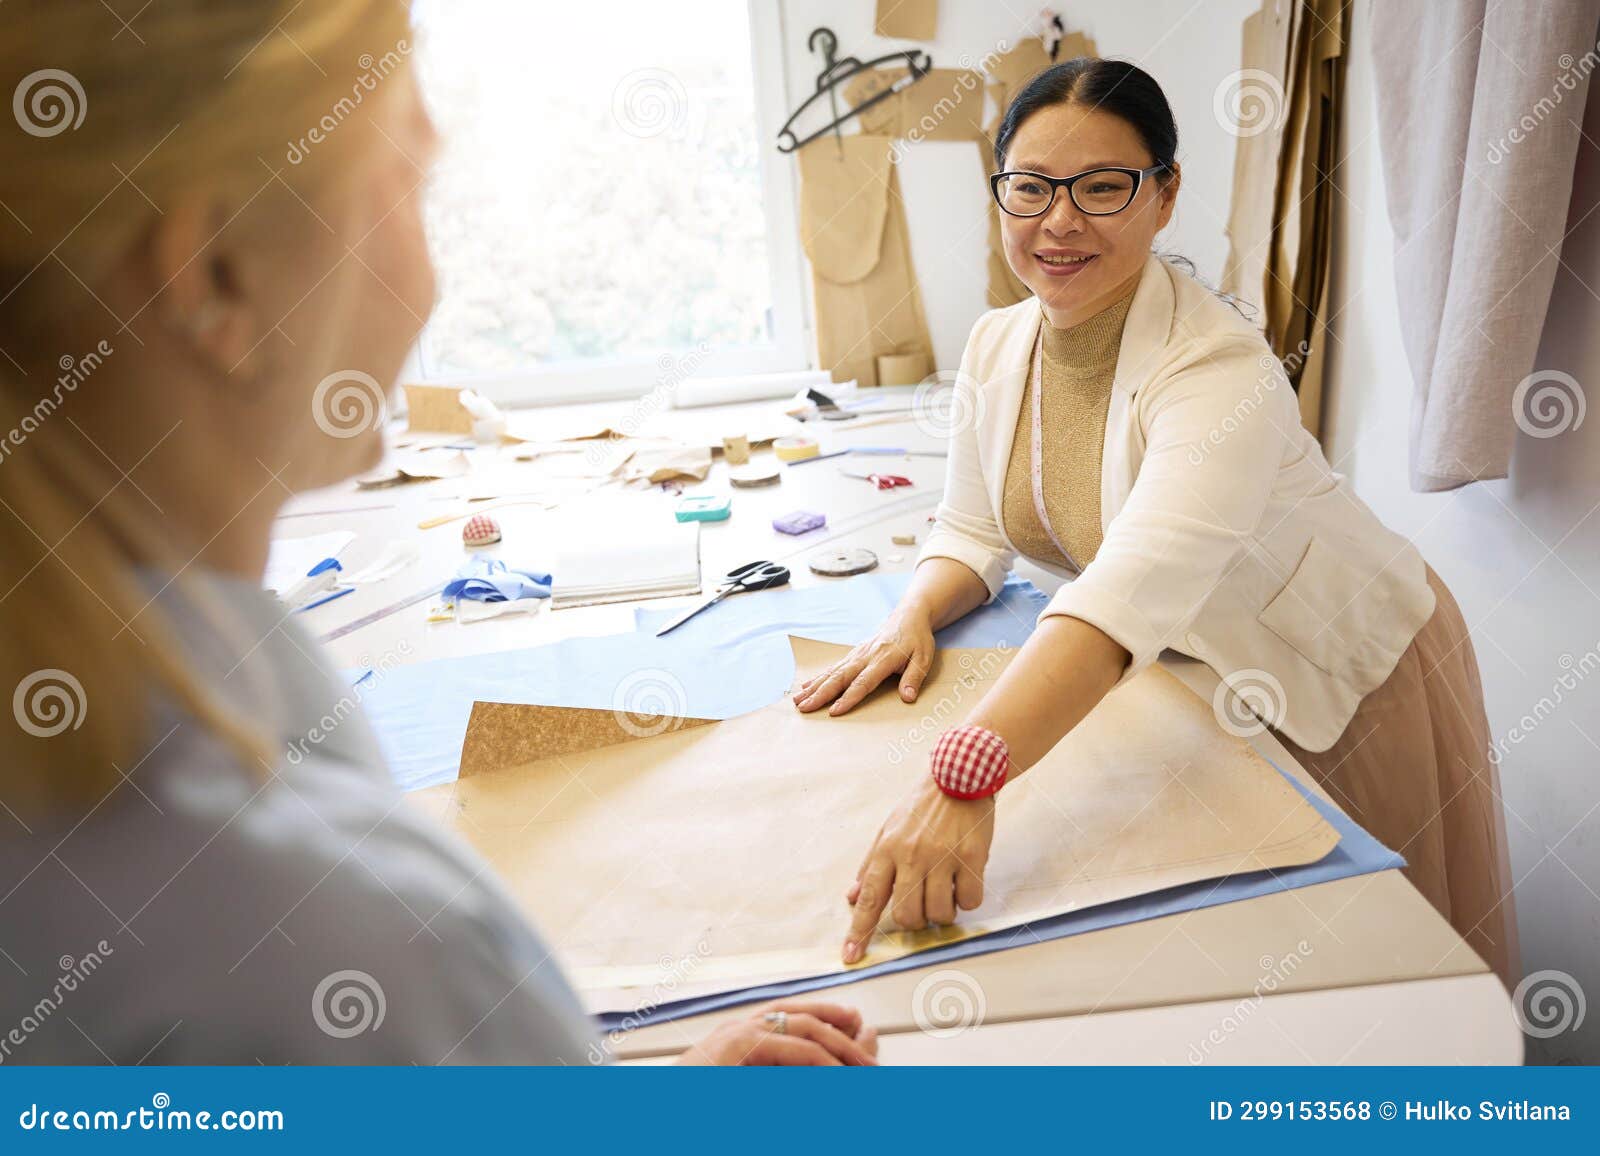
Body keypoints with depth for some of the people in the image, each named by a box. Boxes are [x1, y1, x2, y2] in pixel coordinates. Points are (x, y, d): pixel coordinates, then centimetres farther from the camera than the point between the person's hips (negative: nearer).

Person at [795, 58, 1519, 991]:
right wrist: (914, 618, -23)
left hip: (1351, 684, -5)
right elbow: (974, 531, -1)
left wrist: (966, 776, -63)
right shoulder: (997, 348, -11)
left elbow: (1142, 583, -51)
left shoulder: (1220, 371, -35)